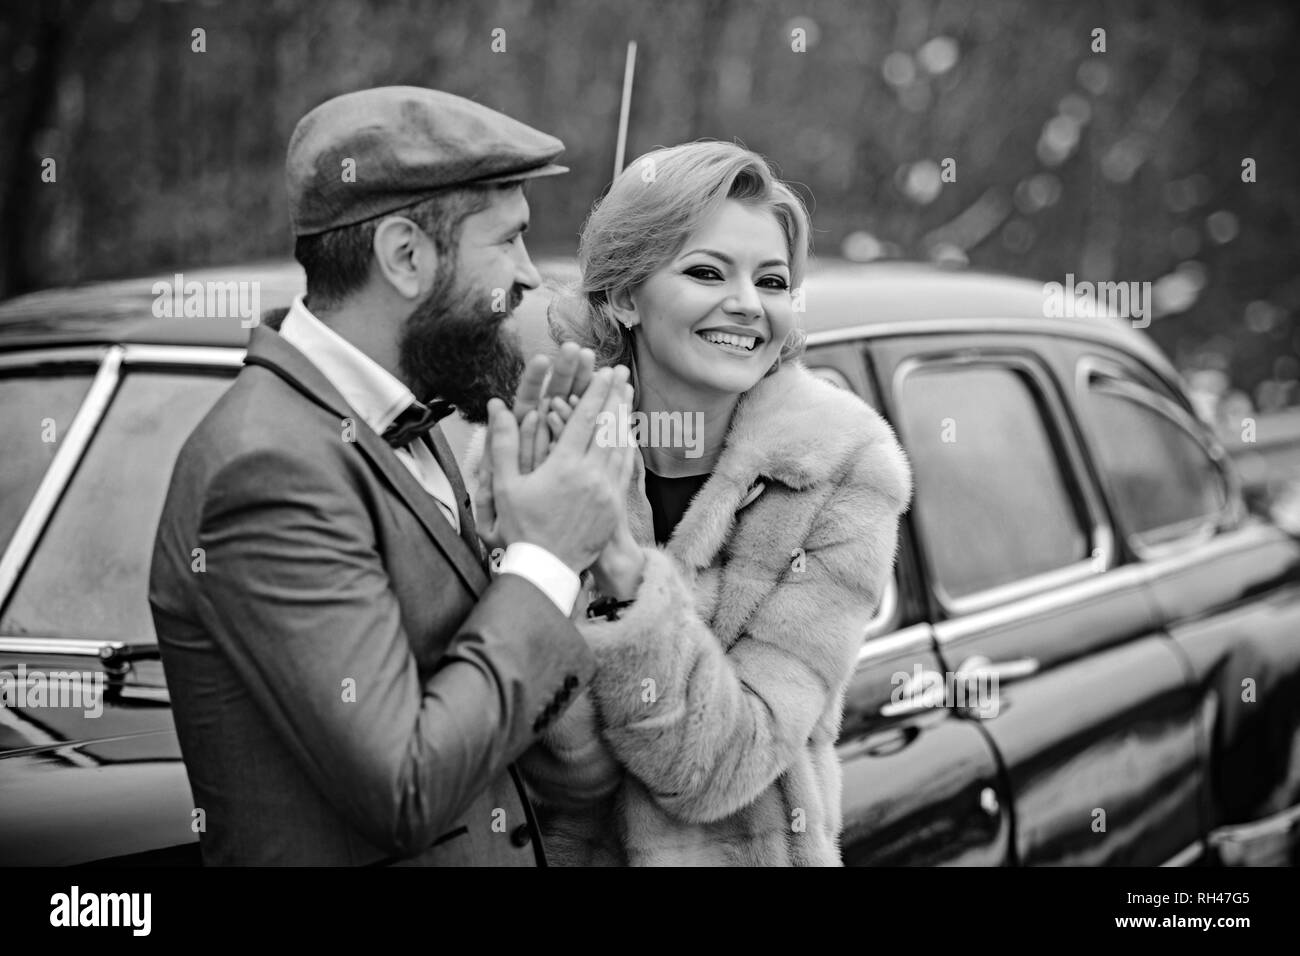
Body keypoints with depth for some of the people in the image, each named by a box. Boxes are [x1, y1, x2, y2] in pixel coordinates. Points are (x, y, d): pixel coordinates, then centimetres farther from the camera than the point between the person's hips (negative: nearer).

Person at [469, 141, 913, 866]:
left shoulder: (845, 479, -16)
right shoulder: (532, 442, -13)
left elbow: (716, 772, -21)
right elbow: (573, 774, -17)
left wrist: (624, 568, -33)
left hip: (743, 848, -1)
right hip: (561, 847, 1)